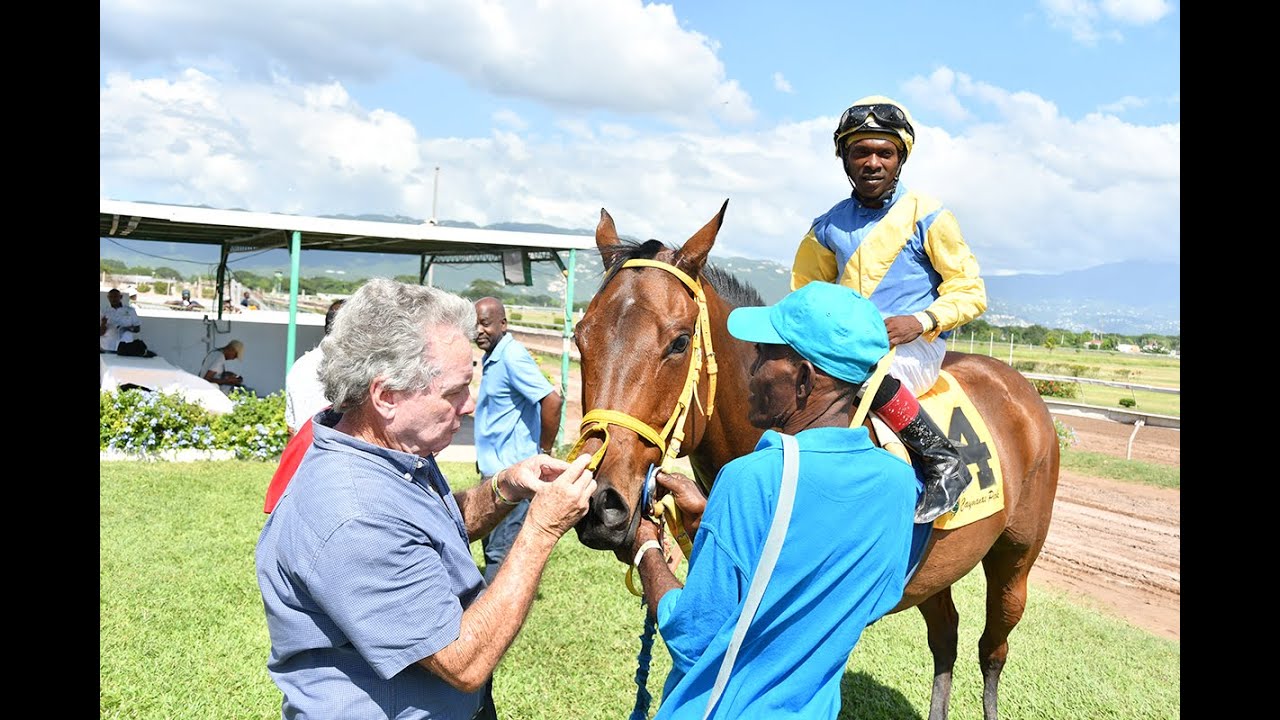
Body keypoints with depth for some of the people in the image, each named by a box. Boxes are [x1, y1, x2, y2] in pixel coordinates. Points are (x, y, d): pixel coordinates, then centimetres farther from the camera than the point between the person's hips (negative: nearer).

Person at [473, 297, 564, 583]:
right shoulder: (491, 360, 12)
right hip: (493, 471, 10)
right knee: (491, 547, 19)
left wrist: (544, 452, -19)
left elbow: (552, 400, -28)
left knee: (500, 552, -4)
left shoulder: (512, 357, -18)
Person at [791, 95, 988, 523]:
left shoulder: (926, 216, -1)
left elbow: (970, 292, 0)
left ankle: (944, 461, -21)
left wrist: (921, 321, -19)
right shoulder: (830, 226, 11)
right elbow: (804, 290, 20)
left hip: (915, 349, -5)